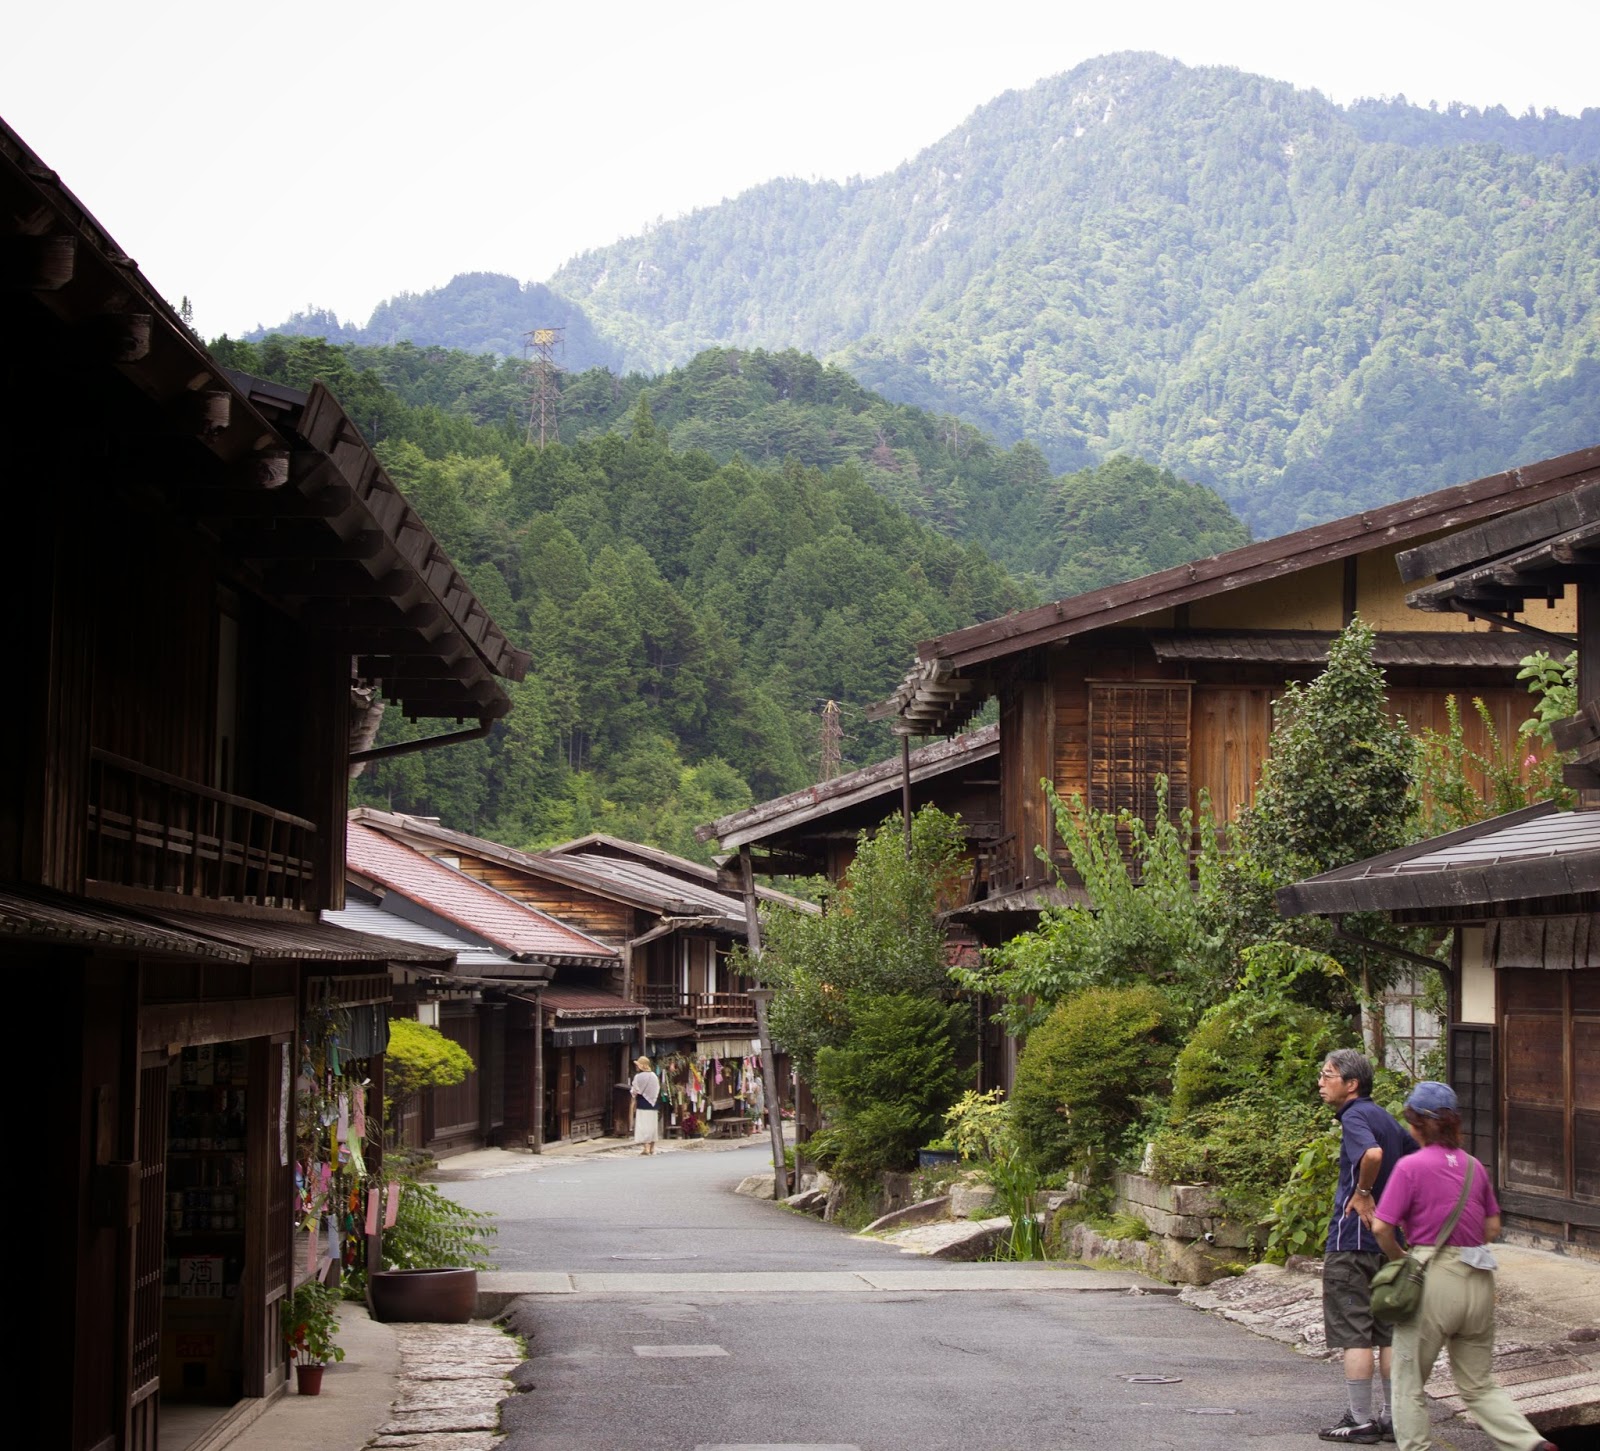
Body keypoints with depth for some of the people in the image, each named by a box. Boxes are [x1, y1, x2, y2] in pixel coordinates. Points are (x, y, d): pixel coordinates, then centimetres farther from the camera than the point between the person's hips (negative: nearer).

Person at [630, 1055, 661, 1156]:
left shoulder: (639, 1077, -13)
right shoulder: (655, 1076, 6)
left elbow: (635, 1091, -12)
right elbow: (658, 1090, 12)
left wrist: (630, 1088, 9)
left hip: (643, 1105, -6)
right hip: (653, 1104, 6)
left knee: (643, 1126, -3)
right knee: (652, 1124, 12)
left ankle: (646, 1147, -9)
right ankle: (652, 1147, 16)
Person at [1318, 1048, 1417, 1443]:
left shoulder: (1355, 1117, -14)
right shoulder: (1385, 1117, 14)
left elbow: (1372, 1154, -35)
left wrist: (1362, 1193, -20)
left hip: (1353, 1238, -9)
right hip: (1390, 1239, 9)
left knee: (1353, 1334, -2)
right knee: (1388, 1333, 12)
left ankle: (1360, 1421, 0)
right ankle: (1393, 1419, 15)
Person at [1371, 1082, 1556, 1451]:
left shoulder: (1411, 1167, -10)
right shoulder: (1474, 1166, 7)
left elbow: (1381, 1227, -13)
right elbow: (1493, 1228, 14)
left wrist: (1400, 1260, 3)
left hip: (1434, 1281, -6)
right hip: (1480, 1280, 6)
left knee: (1409, 1381, 11)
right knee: (1479, 1385, 14)